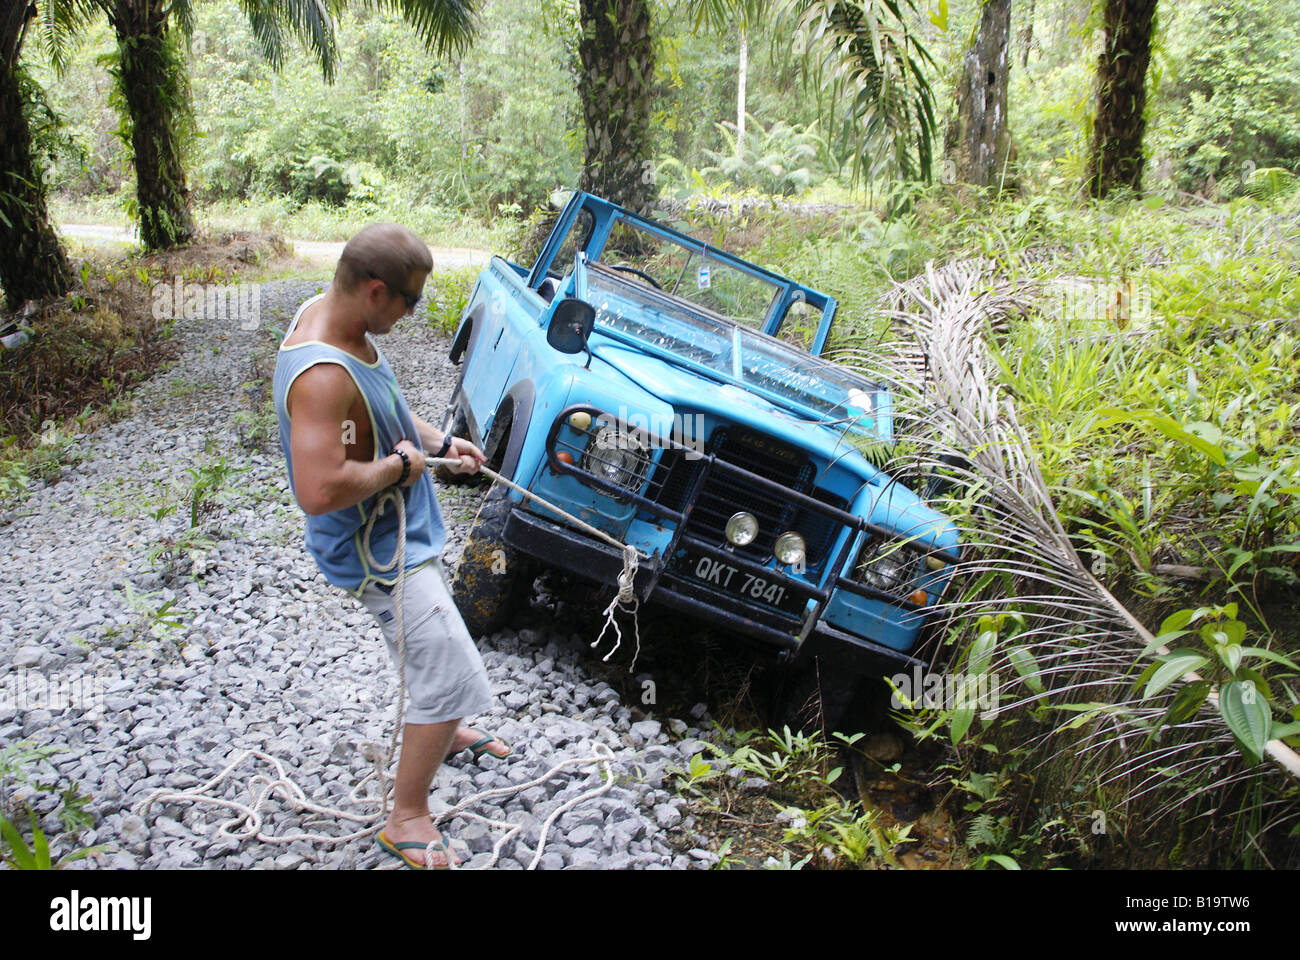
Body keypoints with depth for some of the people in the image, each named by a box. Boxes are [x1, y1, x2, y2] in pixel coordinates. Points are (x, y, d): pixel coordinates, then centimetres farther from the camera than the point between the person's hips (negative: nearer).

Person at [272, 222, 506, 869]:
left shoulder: (329, 312, -2)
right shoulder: (320, 375, -35)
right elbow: (319, 491, -40)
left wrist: (440, 442, 8)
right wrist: (399, 464, -25)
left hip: (402, 531, 10)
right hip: (376, 550, -10)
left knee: (432, 641, 30)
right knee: (453, 674, -6)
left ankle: (443, 730, 56)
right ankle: (406, 816, 12)